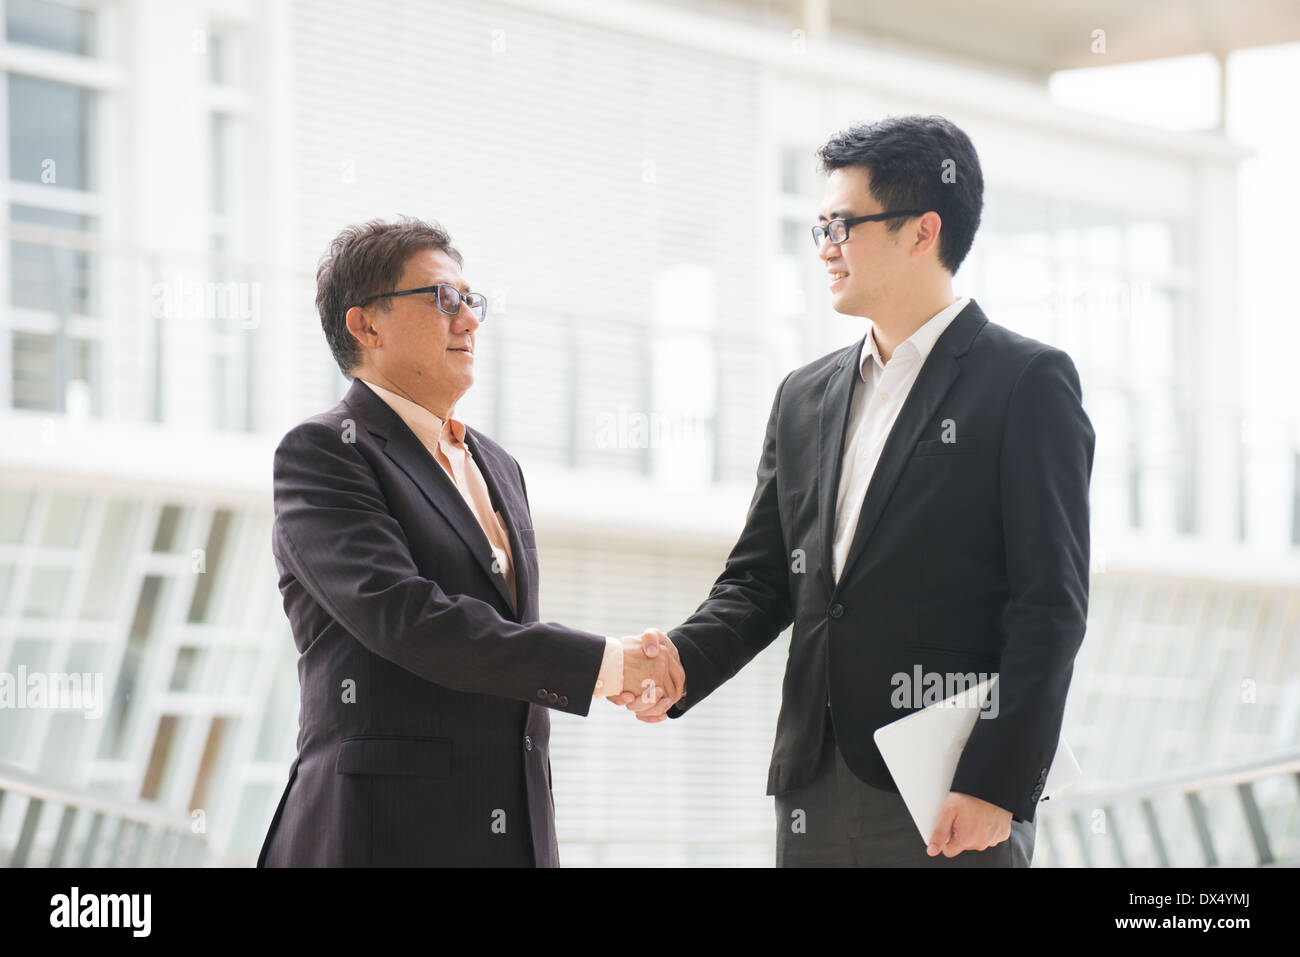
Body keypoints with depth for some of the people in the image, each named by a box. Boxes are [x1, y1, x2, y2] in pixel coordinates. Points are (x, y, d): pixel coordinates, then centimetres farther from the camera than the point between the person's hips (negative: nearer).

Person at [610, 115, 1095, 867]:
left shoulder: (1028, 381, -2)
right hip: (815, 799, 6)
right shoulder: (806, 397, 17)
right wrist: (680, 665, -4)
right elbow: (759, 581, 16)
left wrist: (997, 785, -16)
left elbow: (1051, 604, -8)